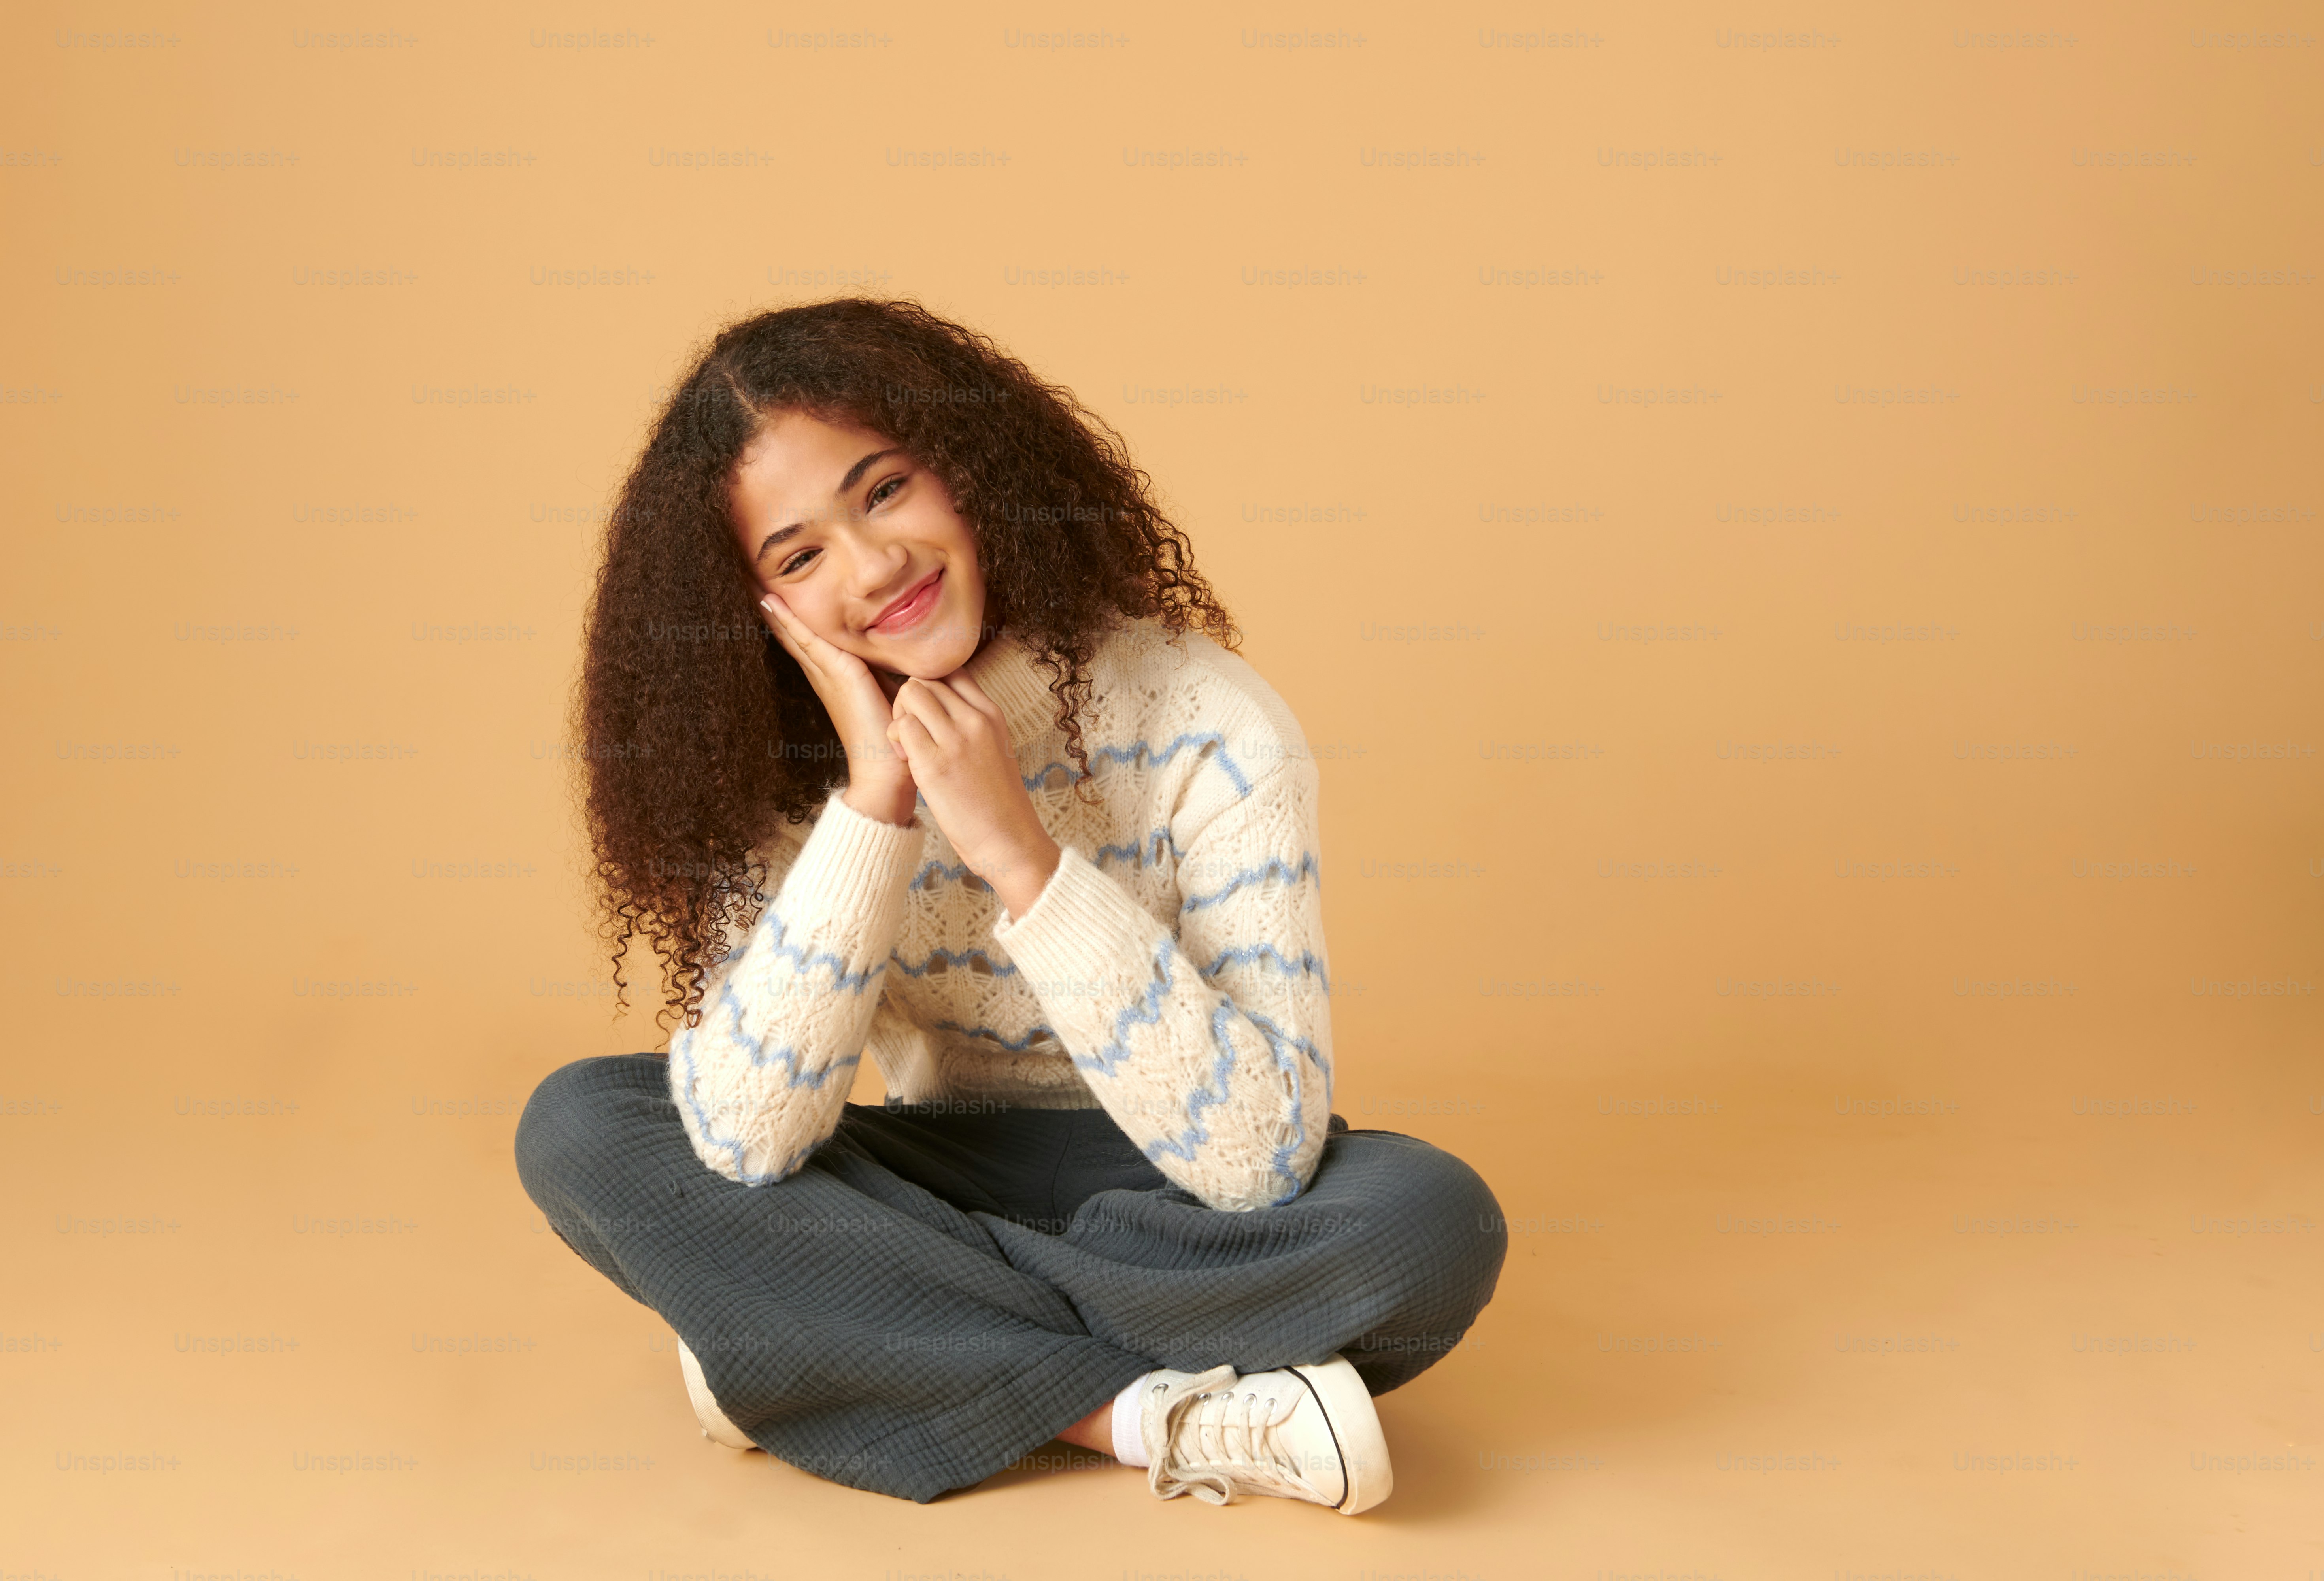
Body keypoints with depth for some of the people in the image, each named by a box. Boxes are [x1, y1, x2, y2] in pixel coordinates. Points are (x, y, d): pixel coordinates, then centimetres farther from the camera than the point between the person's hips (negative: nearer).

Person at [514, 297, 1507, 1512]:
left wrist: (1020, 852, -32)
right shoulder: (777, 770, -10)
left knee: (1433, 1224, -32)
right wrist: (874, 797, -28)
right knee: (575, 1126, -19)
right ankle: (1150, 1417, -21)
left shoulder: (1205, 722, -20)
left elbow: (1261, 1157, -27)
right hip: (933, 1194, 3)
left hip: (1177, 1210, -2)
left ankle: (856, 1353, -18)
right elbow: (743, 1144, -23)